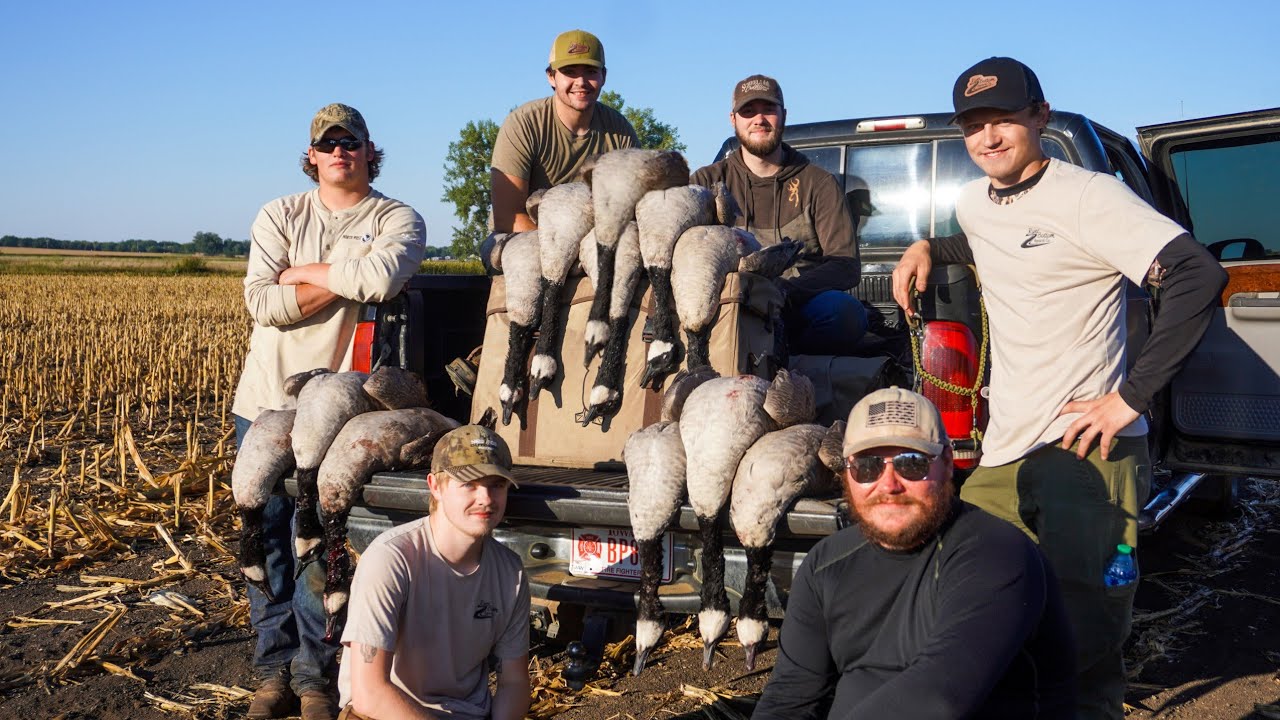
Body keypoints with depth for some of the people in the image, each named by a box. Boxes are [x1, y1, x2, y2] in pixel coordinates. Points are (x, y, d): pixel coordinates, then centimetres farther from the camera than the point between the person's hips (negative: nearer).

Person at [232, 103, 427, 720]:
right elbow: (260, 302, -6)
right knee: (265, 535, 5)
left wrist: (304, 272, -8)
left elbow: (381, 277, -21)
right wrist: (344, 279, -10)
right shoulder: (280, 215, 8)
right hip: (265, 399, 3)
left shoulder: (398, 220, 2)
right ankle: (275, 669, 17)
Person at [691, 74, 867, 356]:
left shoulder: (819, 183, 10)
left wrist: (785, 291, -20)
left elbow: (847, 265, 0)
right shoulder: (709, 181, 14)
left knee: (845, 310, -33)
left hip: (799, 309, 1)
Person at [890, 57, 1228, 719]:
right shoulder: (972, 203, 15)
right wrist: (927, 249, 22)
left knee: (1083, 648, -11)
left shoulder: (1086, 197, -9)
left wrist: (1131, 396, -20)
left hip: (1084, 456, -7)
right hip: (1002, 459, 8)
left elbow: (1198, 278, -19)